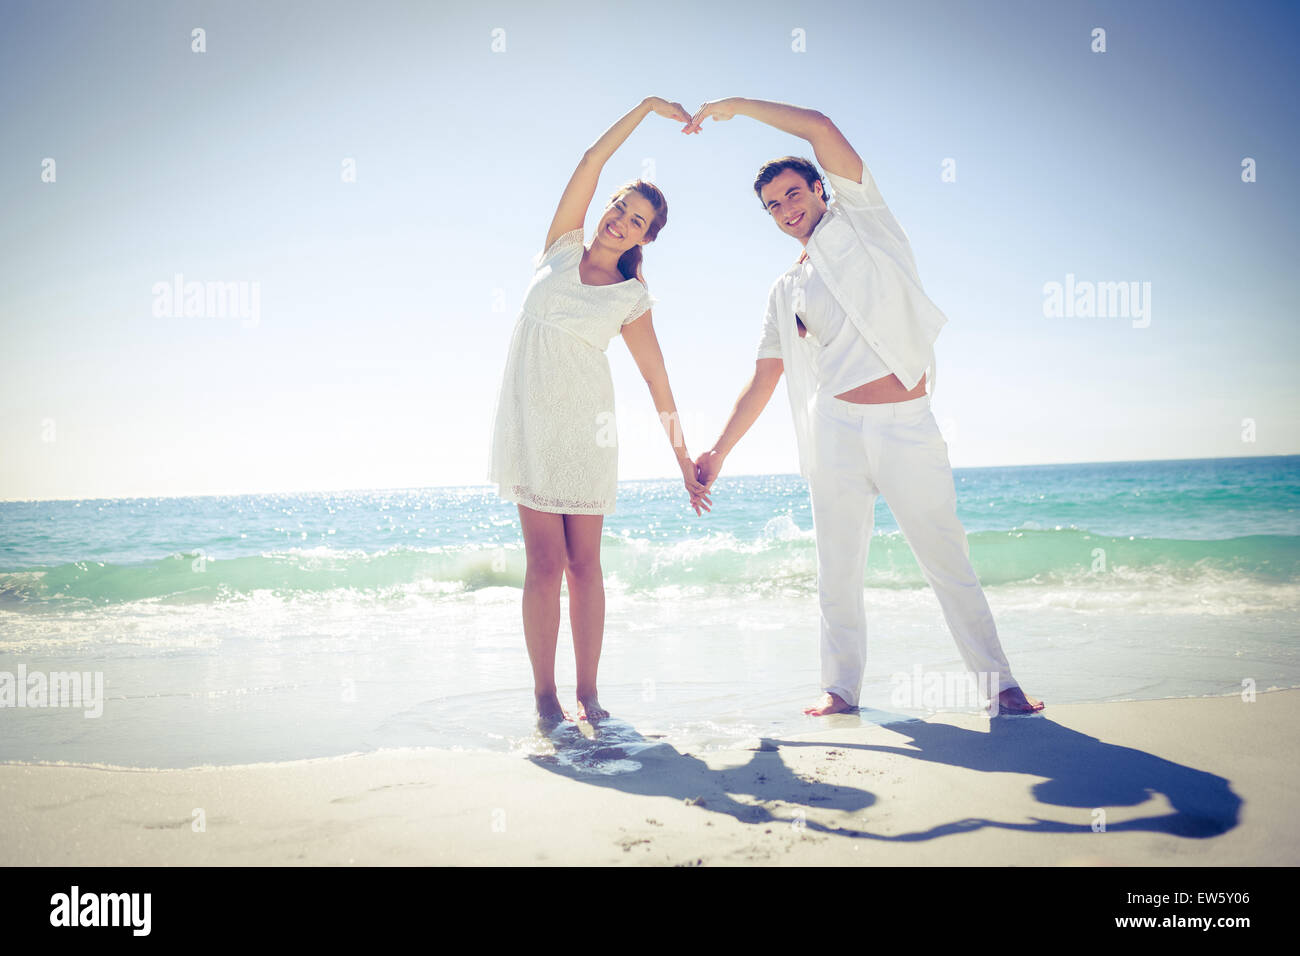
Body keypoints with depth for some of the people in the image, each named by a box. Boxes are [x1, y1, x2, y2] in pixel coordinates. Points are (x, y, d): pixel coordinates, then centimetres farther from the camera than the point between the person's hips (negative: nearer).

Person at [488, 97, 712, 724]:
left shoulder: (632, 299, 7)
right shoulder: (563, 245, 10)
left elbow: (658, 382, 6)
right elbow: (591, 162, 3)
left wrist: (684, 460, 5)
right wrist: (647, 107, 7)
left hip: (584, 420, 0)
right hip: (527, 415, 0)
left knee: (583, 561, 0)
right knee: (546, 560, -6)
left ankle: (587, 693, 8)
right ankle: (545, 696, 0)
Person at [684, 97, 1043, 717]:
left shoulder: (859, 217, 11)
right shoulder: (785, 292, 17)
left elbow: (821, 128, 0)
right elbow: (763, 380, 17)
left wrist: (735, 105, 5)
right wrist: (720, 450, 13)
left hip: (908, 425, -3)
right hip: (836, 428, 3)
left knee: (947, 558, 1)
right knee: (838, 569, 4)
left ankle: (999, 682, 10)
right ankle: (841, 687, 16)